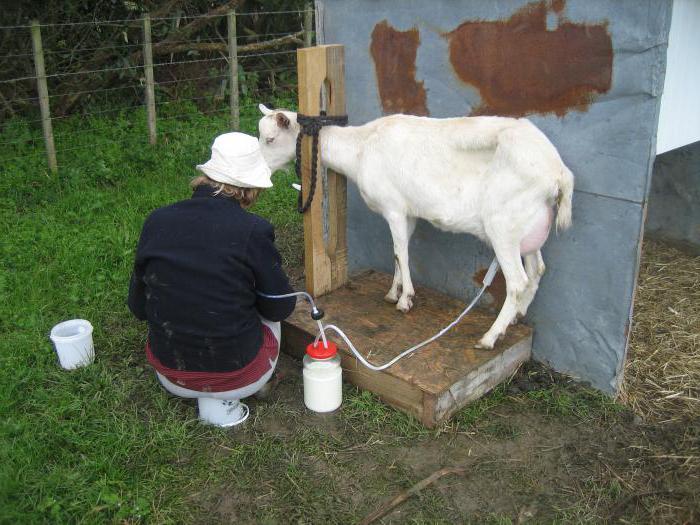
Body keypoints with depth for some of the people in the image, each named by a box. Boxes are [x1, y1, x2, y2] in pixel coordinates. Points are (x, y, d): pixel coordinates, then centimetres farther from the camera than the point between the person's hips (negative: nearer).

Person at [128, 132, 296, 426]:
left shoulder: (157, 221, -7)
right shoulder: (253, 230, -18)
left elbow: (138, 306, 3)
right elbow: (280, 308, -6)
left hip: (170, 375, 4)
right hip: (235, 376, -4)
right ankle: (220, 404, 11)